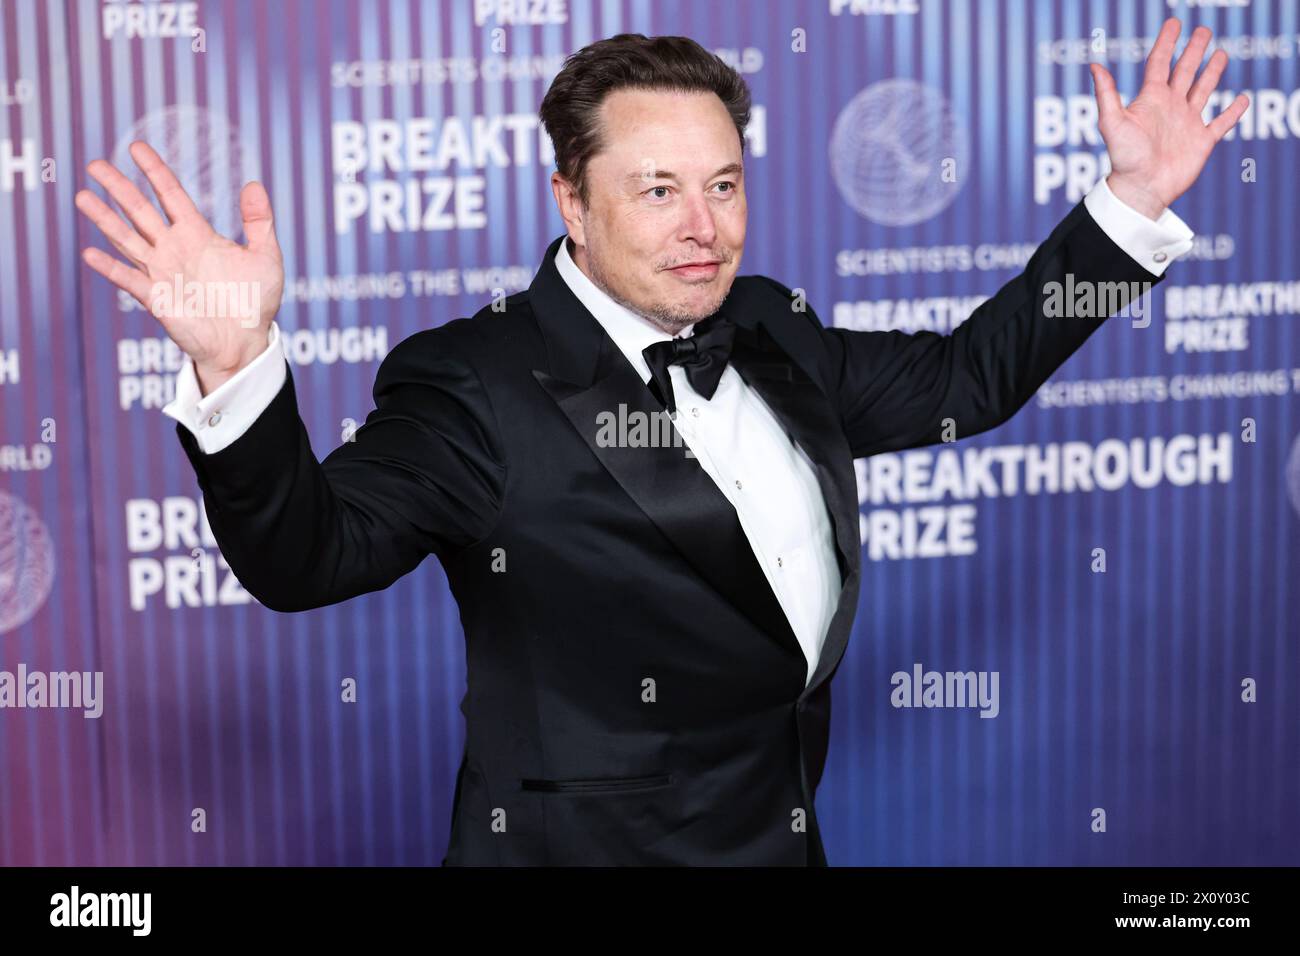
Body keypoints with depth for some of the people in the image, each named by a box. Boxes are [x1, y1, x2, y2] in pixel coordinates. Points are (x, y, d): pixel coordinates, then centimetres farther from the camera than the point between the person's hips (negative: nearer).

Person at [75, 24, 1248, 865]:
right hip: (586, 845, -6)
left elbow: (964, 377, 17)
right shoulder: (478, 385, -15)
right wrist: (236, 367, -44)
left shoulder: (770, 335, 6)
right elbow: (312, 552, -26)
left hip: (785, 834, 7)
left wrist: (1129, 205, 12)